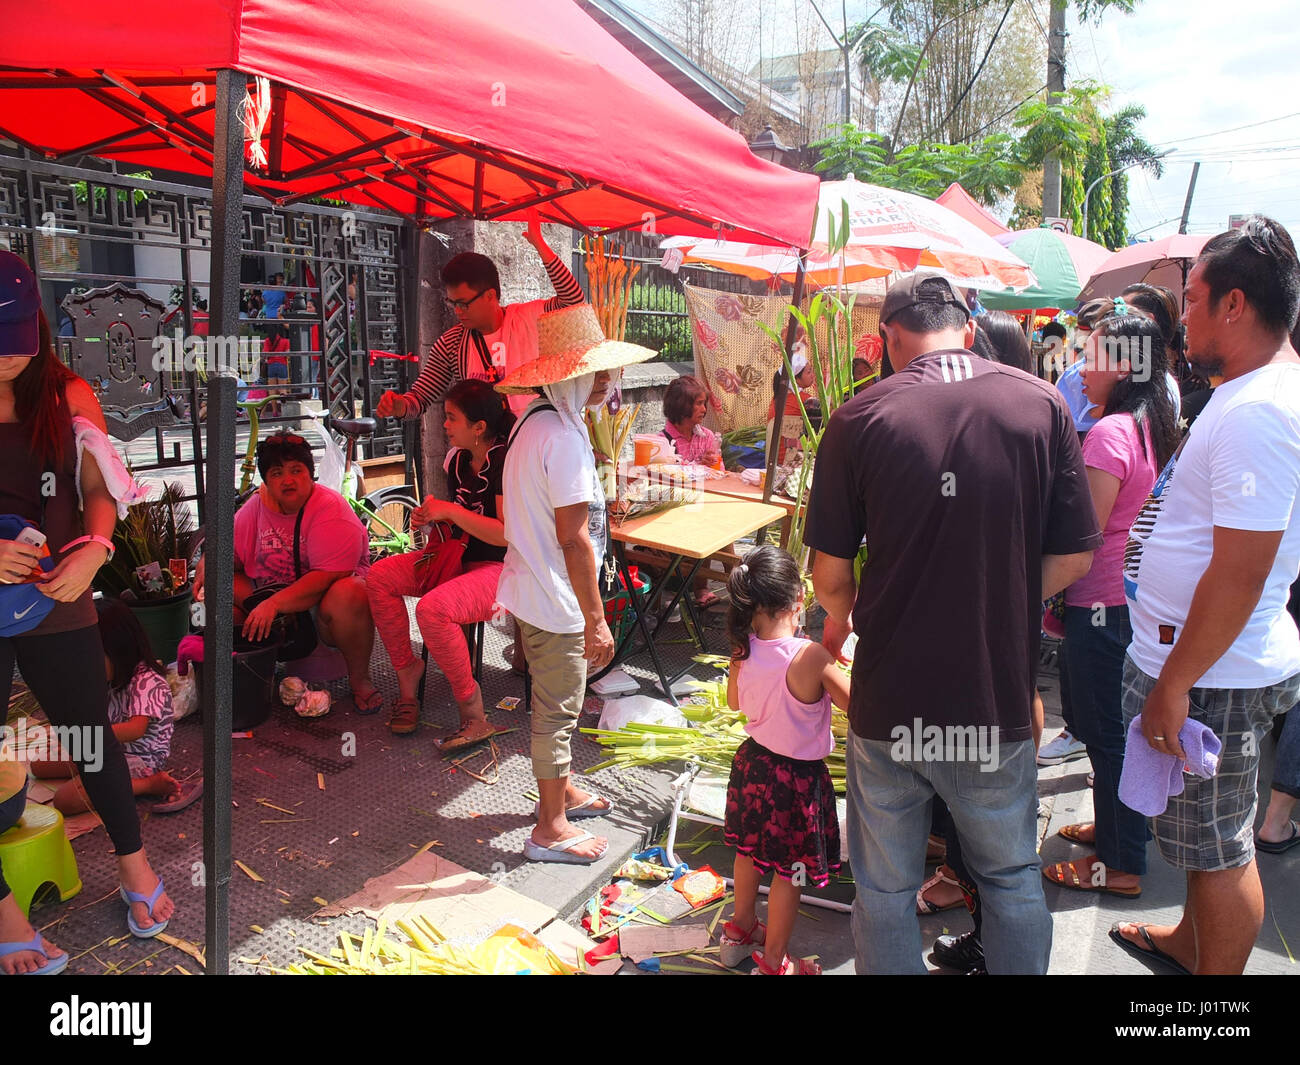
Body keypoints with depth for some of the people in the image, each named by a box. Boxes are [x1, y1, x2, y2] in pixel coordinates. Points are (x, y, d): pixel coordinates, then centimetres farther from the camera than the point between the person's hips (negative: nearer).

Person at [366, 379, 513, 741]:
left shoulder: (506, 463, -18)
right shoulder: (456, 459, 8)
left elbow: (507, 534, -25)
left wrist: (451, 511, -21)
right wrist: (431, 517, 1)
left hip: (502, 568, -9)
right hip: (460, 559, 9)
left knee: (432, 609, -32)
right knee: (380, 576, -4)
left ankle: (473, 714, -17)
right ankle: (406, 671, 8)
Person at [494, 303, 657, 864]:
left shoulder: (536, 420, 7)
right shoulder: (563, 435, -24)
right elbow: (574, 538, -24)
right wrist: (596, 619, -20)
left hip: (532, 586, 10)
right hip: (555, 600, -10)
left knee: (555, 704, 24)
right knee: (558, 710, 5)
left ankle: (559, 790, 42)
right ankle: (551, 829, 20)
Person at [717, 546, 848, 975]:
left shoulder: (743, 650, -10)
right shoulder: (810, 656, -29)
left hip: (752, 762, 6)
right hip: (797, 778, -6)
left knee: (750, 850, 26)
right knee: (789, 870, 13)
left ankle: (741, 929, 47)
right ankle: (774, 962, 29)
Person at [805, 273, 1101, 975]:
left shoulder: (859, 418, -9)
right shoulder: (1041, 404, -5)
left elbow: (830, 573, -5)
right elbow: (1075, 556, 0)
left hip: (889, 701, -1)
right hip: (1000, 699, 2)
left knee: (884, 890, 17)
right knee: (1013, 882, 23)